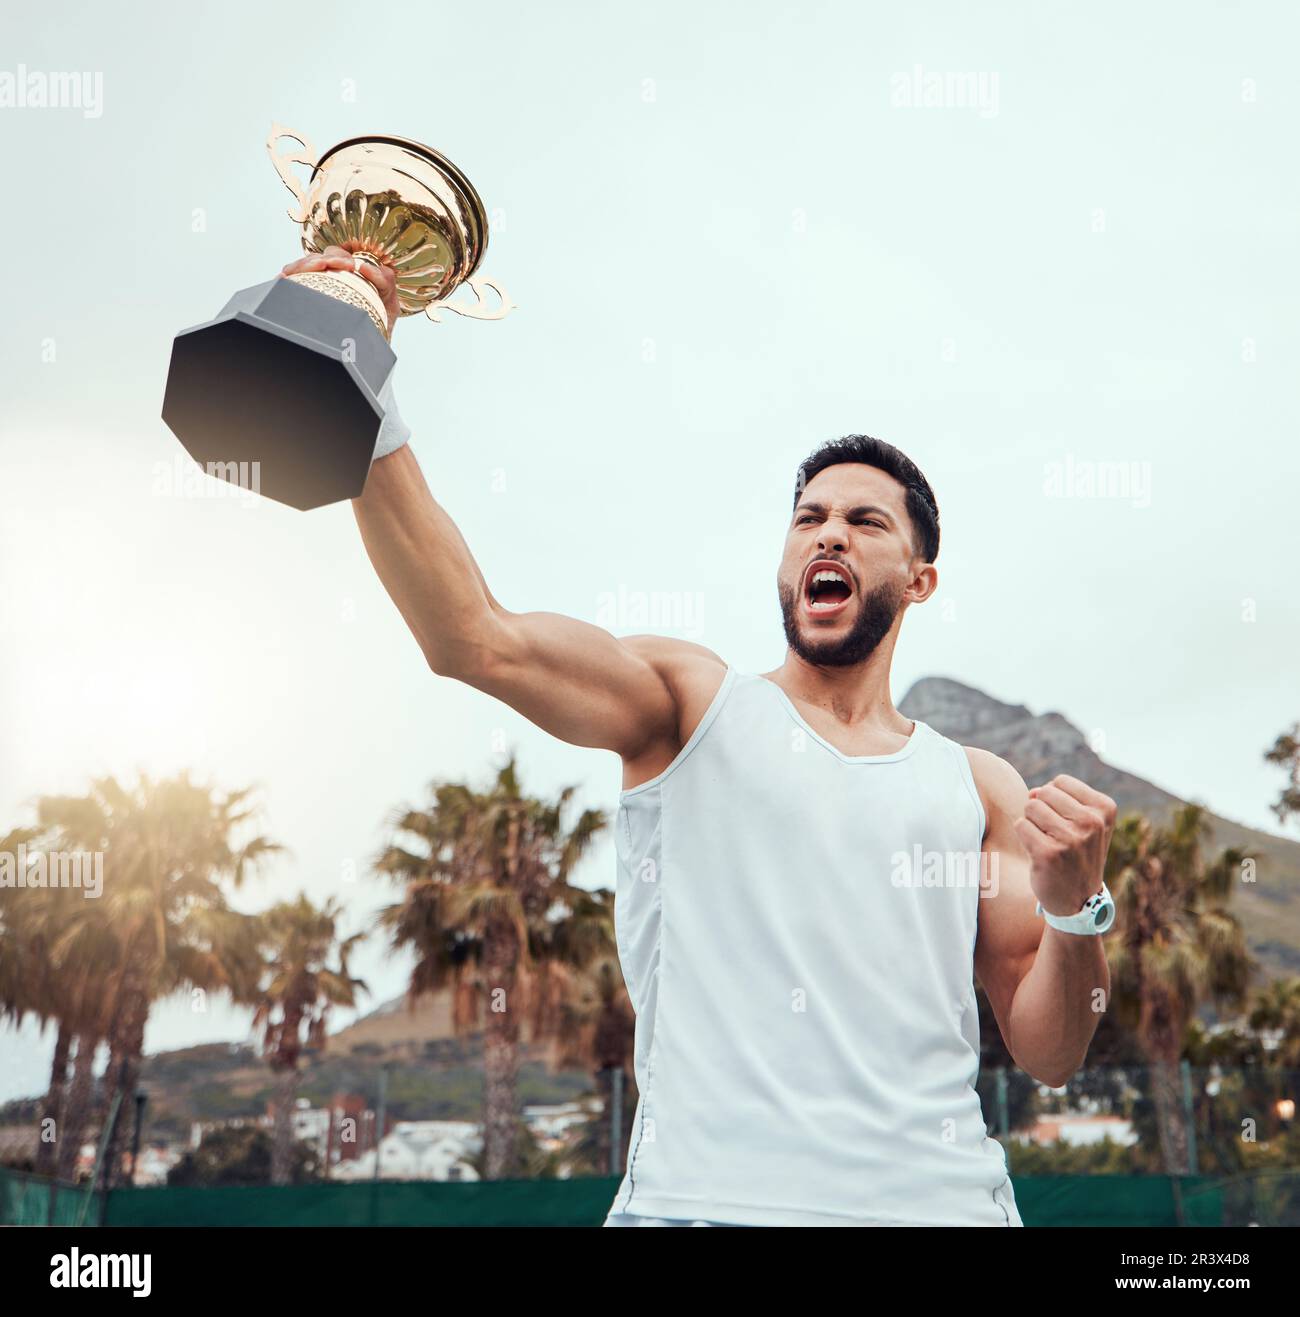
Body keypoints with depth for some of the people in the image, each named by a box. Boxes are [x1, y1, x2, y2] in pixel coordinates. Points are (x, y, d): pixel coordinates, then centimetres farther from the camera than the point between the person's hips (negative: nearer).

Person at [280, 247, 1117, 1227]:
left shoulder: (980, 789, 14)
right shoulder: (692, 699, 7)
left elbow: (1049, 1056, 12)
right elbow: (472, 636, -8)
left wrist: (1076, 905, -7)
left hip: (941, 1197, 2)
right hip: (709, 1194, -1)